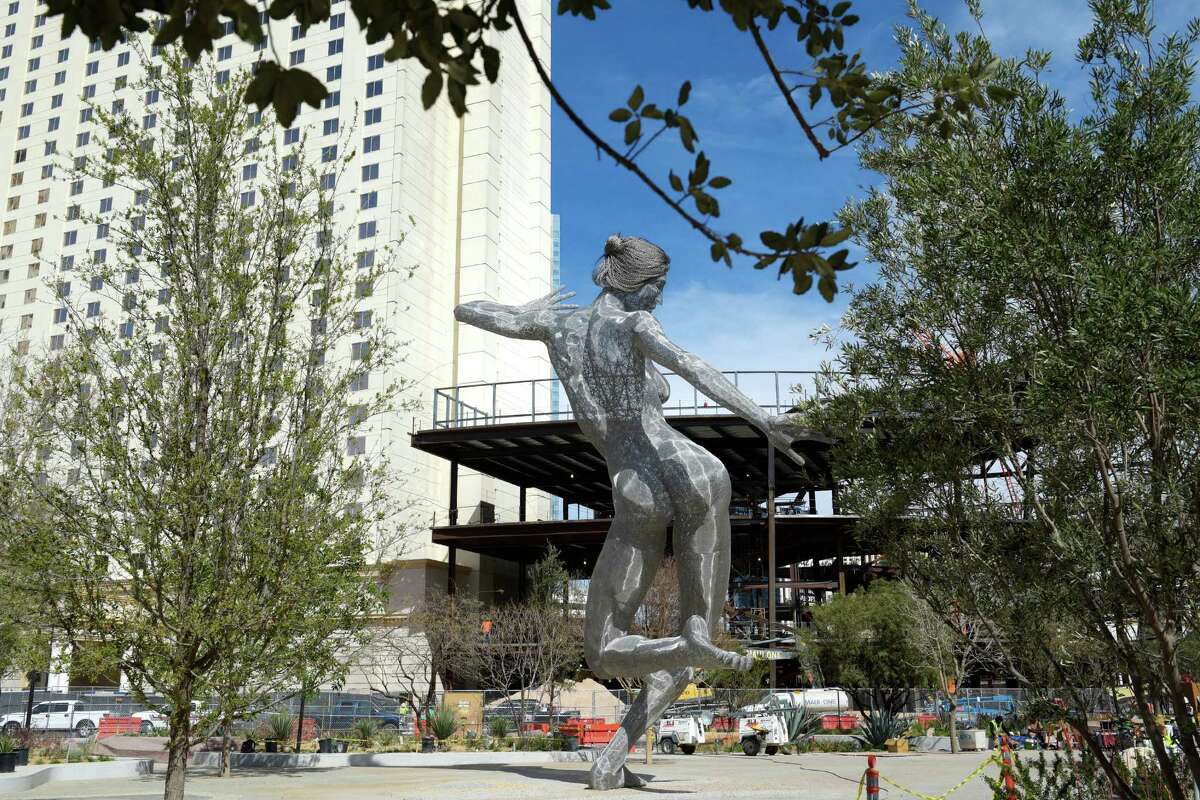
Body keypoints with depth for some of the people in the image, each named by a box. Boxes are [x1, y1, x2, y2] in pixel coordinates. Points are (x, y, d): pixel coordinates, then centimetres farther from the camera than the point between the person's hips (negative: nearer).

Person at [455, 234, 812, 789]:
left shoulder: (558, 322, 13)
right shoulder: (634, 325, 3)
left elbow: (466, 311, 24)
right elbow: (689, 367, -19)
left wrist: (529, 314, 38)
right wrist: (763, 422, -27)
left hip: (638, 492, 1)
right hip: (695, 472, -1)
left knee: (603, 655, 8)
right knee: (698, 630, 9)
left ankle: (698, 651, -25)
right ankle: (613, 756, -13)